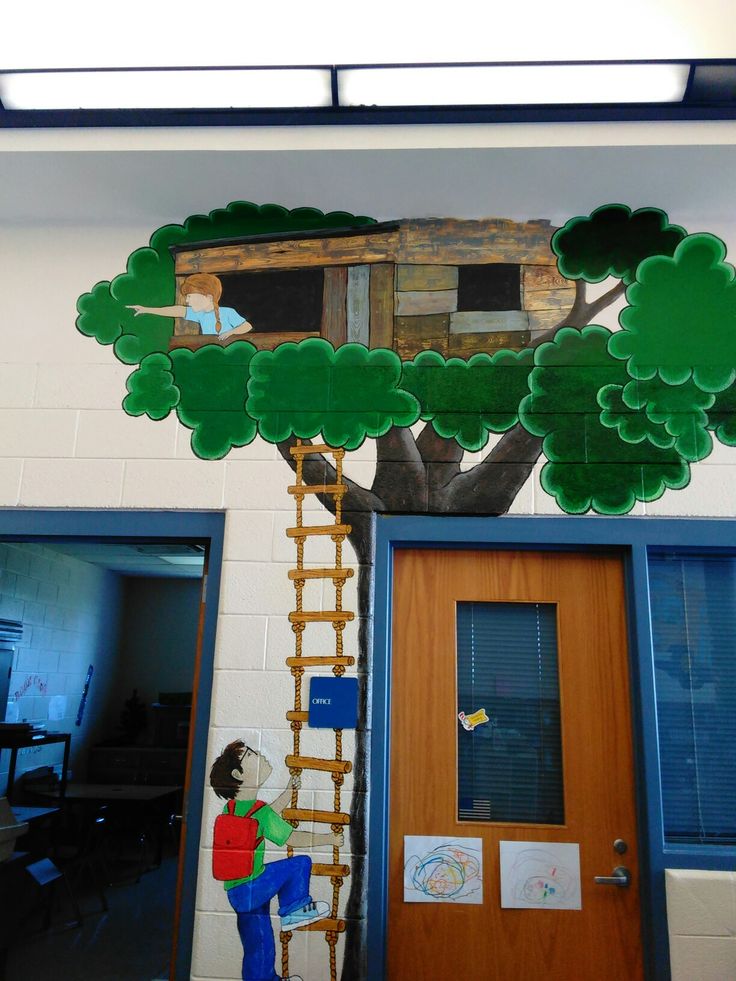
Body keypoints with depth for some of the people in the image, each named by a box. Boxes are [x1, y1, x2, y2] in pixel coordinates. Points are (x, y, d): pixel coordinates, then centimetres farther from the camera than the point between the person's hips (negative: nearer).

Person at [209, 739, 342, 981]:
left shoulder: (230, 809, 5)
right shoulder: (260, 812, -19)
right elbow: (293, 839, -14)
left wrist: (289, 791, 26)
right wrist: (330, 839, -4)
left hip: (236, 893, 7)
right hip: (252, 888, -7)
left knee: (260, 949, 16)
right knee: (300, 863, 3)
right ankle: (293, 911, 17)